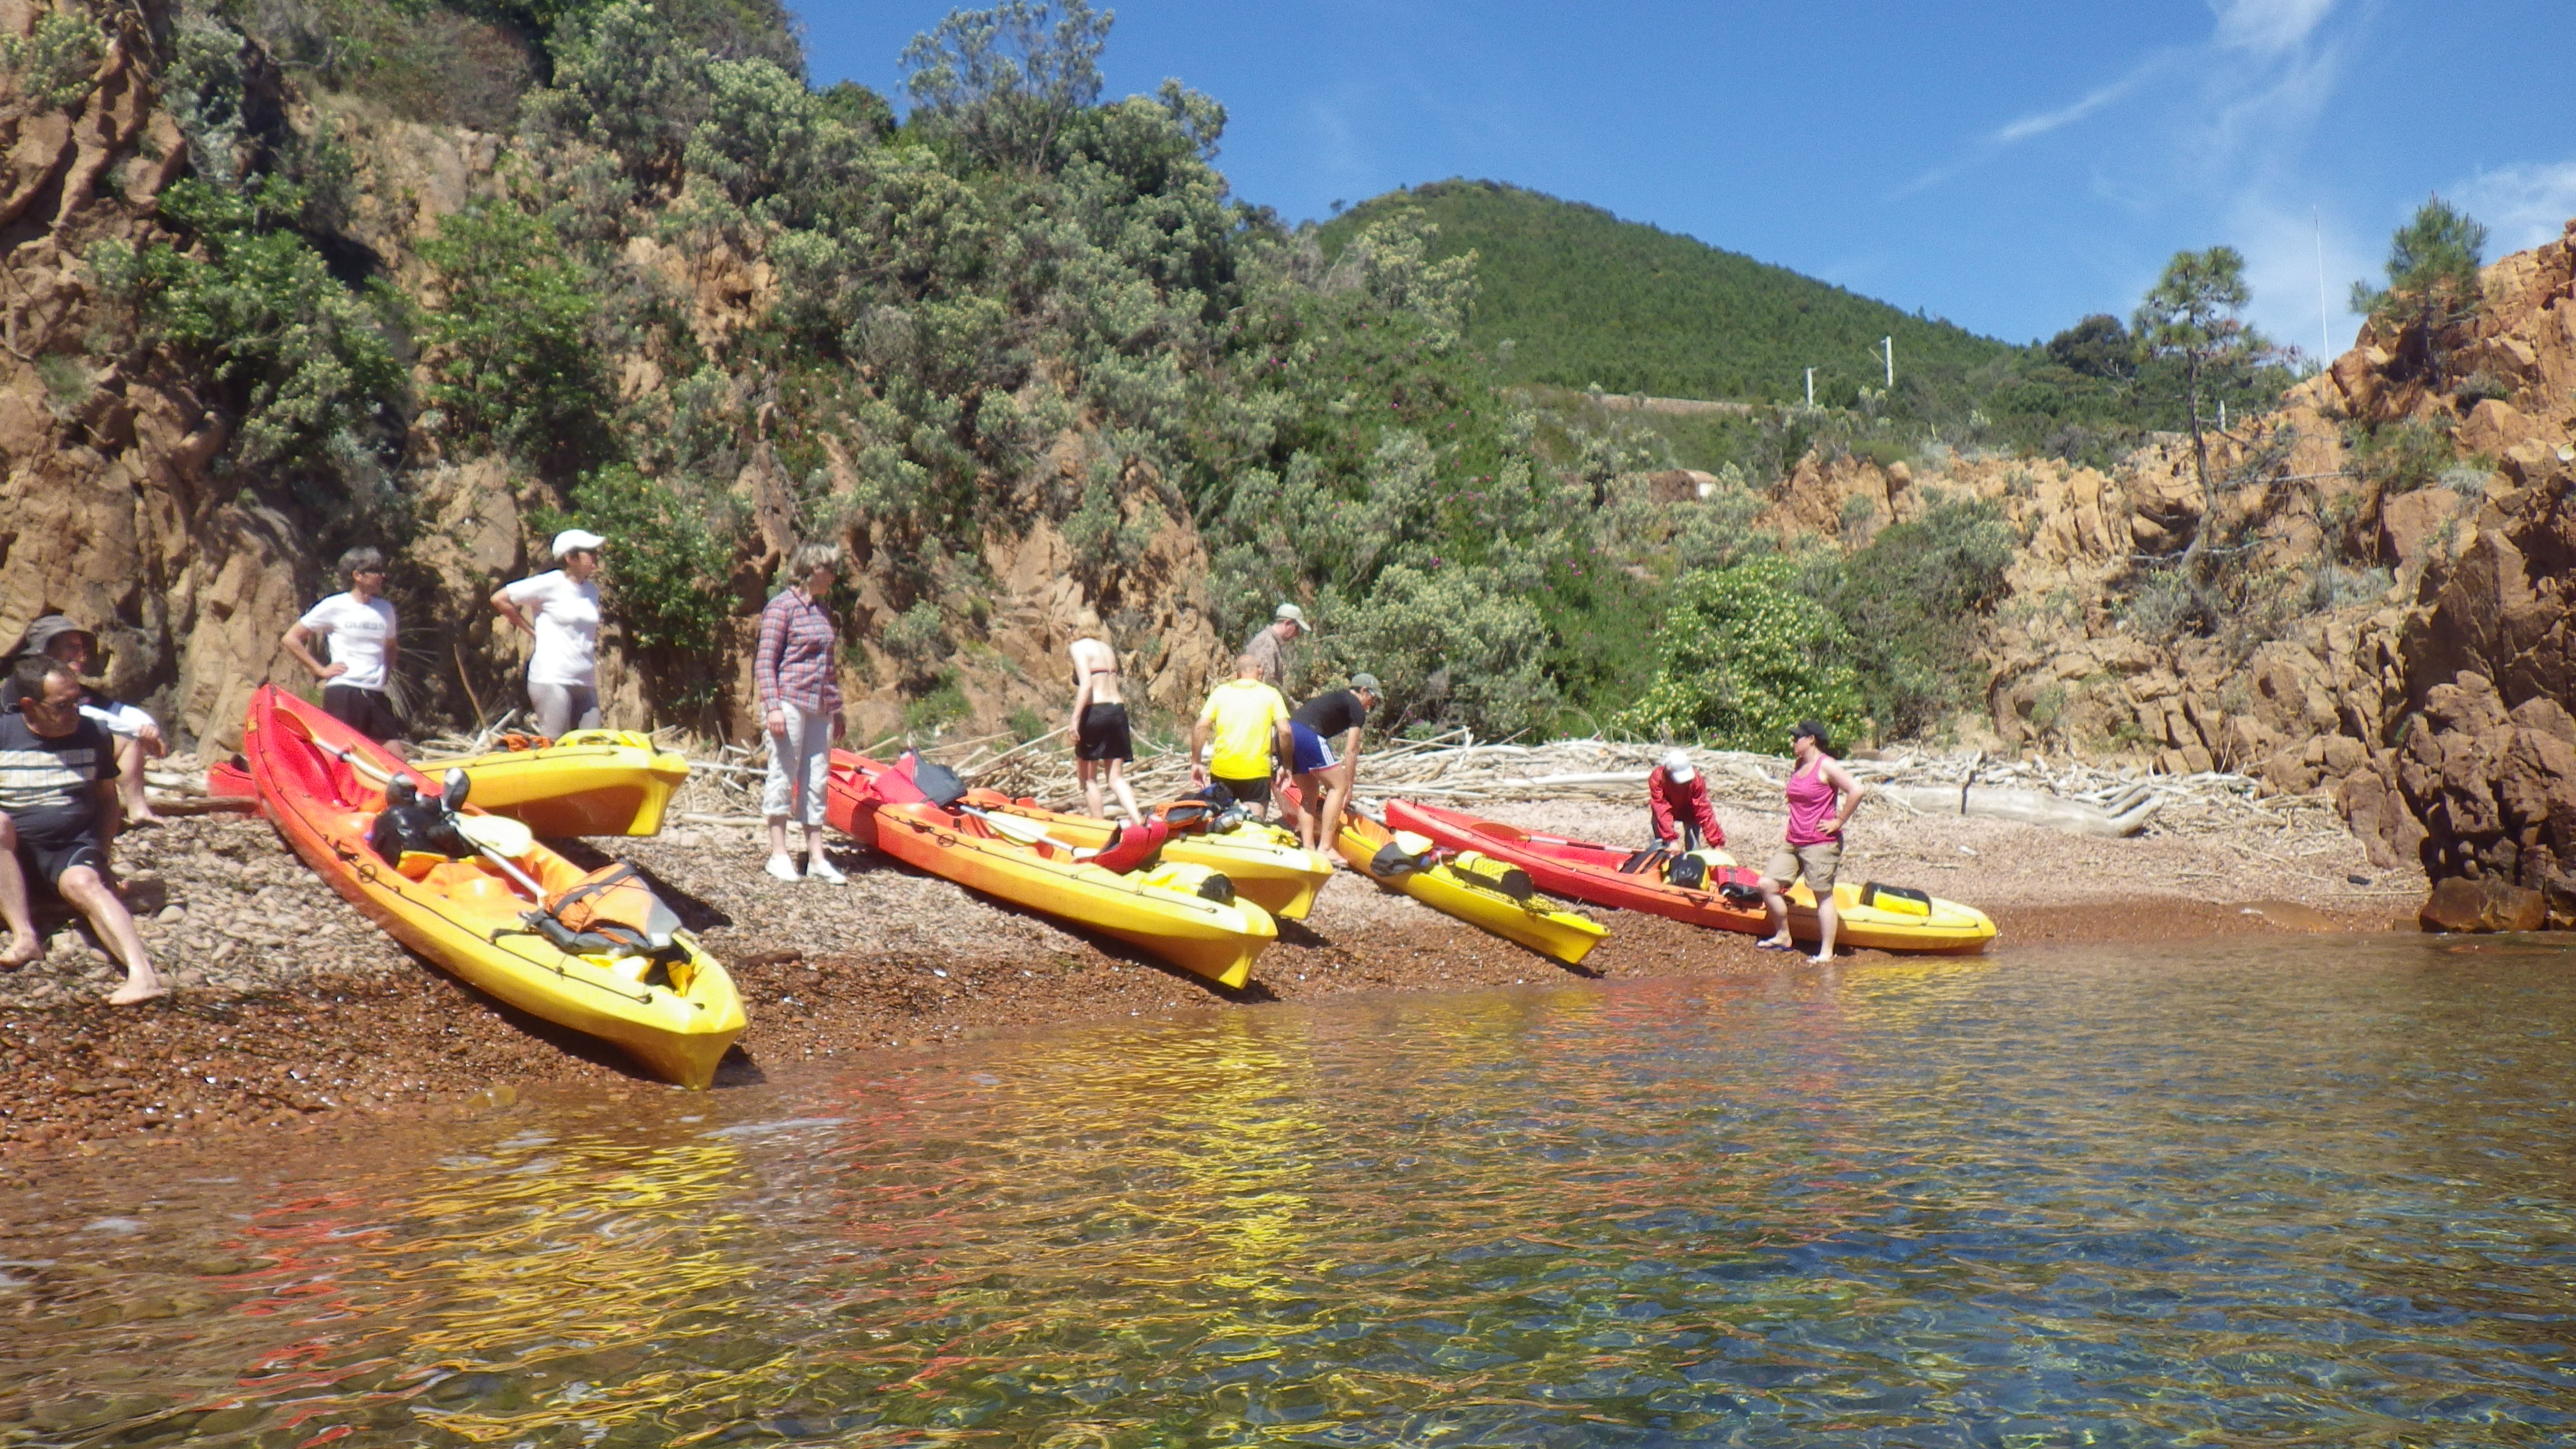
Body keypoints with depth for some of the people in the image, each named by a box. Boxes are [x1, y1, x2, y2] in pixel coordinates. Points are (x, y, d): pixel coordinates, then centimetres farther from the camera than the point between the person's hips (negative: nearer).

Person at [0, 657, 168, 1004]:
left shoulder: (94, 735, 8)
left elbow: (107, 797, 19)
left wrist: (102, 849, 7)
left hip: (72, 846, 0)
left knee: (83, 882, -34)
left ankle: (143, 974, -56)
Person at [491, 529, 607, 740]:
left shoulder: (593, 591, 15)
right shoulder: (550, 584, -5)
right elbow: (499, 600, -2)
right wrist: (533, 631, 0)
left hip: (586, 684, 7)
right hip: (552, 680, -7)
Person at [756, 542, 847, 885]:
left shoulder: (822, 610, 17)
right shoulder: (783, 606, -5)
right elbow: (764, 663, -9)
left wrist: (837, 710, 21)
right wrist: (773, 706, -18)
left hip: (820, 708, 7)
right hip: (790, 702, -7)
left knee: (817, 781, 7)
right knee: (784, 775, -2)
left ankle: (816, 859, 10)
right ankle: (779, 854, 7)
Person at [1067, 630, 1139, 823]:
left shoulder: (1078, 647, -4)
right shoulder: (1106, 647, 18)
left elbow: (1086, 684, -16)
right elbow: (1112, 685, 14)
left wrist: (1075, 719, -19)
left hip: (1094, 713, -7)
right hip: (1118, 711, 7)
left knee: (1088, 778, 7)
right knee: (1116, 778, 8)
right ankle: (1139, 821, -10)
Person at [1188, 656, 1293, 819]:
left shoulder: (1220, 691, 8)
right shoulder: (1271, 694, 4)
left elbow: (1201, 727, 0)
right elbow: (1284, 731, -6)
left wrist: (1196, 763, 6)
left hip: (1221, 769, 2)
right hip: (1256, 772, -2)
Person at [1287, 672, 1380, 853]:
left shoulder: (1335, 699, 34)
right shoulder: (1357, 708, 9)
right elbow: (1351, 751, 4)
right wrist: (1349, 785, 12)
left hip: (1286, 736, 9)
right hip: (1308, 734, -9)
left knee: (1310, 792, 18)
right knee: (1339, 786, -1)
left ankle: (1308, 848, 10)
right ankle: (1324, 849, -6)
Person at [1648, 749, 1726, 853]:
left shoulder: (1696, 779, -33)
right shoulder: (1657, 778, -36)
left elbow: (1704, 811, -33)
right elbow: (1662, 811, -40)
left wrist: (1716, 842, -37)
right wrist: (1672, 840, -47)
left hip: (1689, 811, 0)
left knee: (1693, 845, -5)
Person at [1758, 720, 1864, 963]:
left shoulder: (1826, 766, -12)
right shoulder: (1796, 766, 13)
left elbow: (1856, 791, -22)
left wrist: (1839, 822, -17)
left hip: (1821, 844, -9)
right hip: (1794, 843, 9)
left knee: (1823, 896, -1)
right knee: (1767, 884, 3)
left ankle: (1826, 952, 5)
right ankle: (1783, 938, 18)